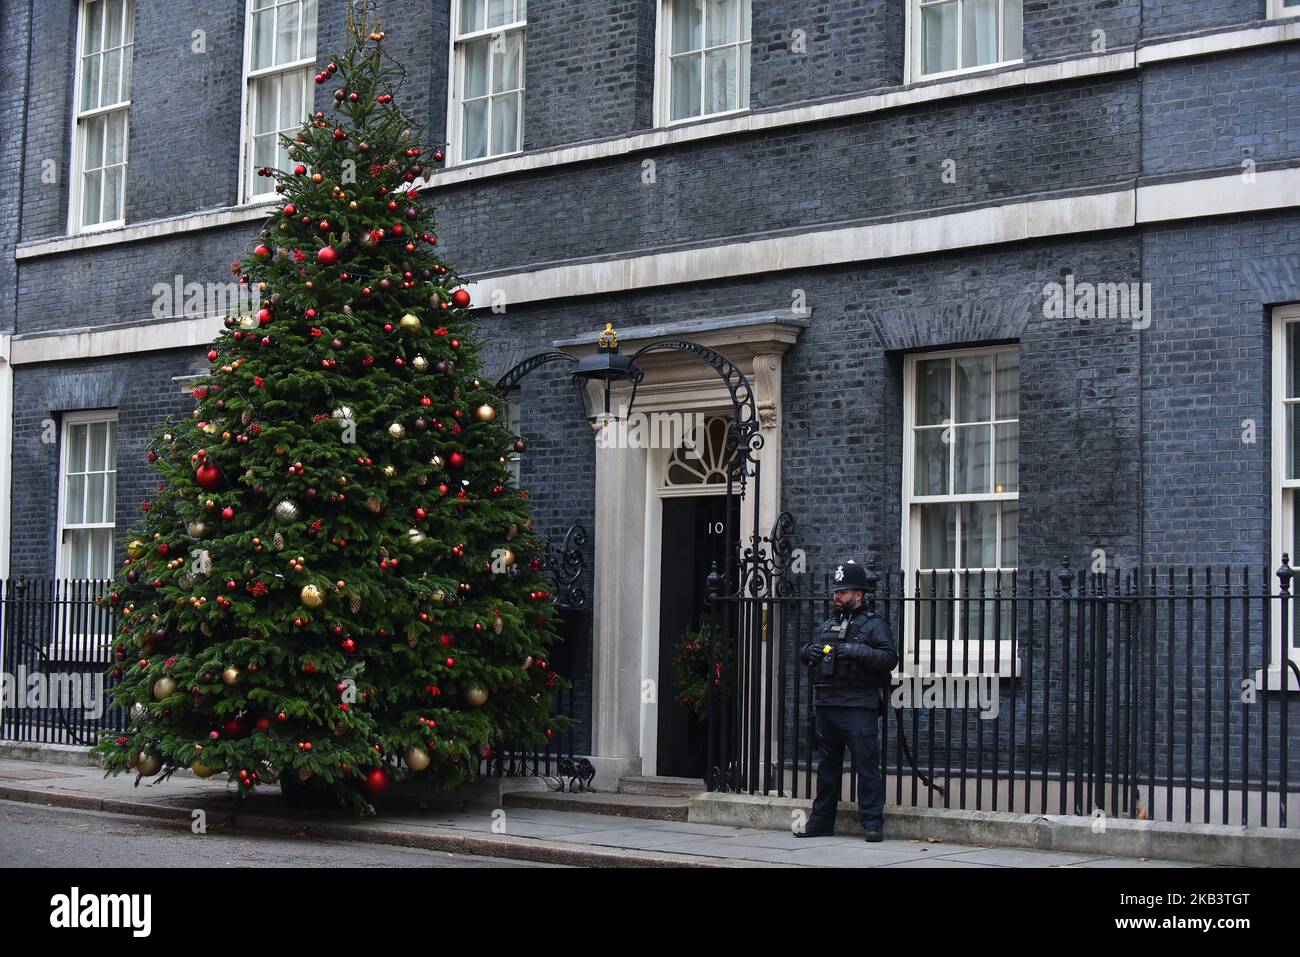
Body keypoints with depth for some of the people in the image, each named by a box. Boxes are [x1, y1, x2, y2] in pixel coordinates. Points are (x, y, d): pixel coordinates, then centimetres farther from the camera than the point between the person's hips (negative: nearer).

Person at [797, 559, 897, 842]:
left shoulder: (874, 624, 0)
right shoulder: (828, 625, 20)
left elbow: (890, 658, -12)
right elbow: (806, 651, 29)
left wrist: (857, 651, -21)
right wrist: (808, 651, 6)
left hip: (859, 709, -7)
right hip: (826, 706, 7)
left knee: (866, 765, -8)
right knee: (827, 766, 13)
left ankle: (873, 823, -5)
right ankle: (821, 822, 21)